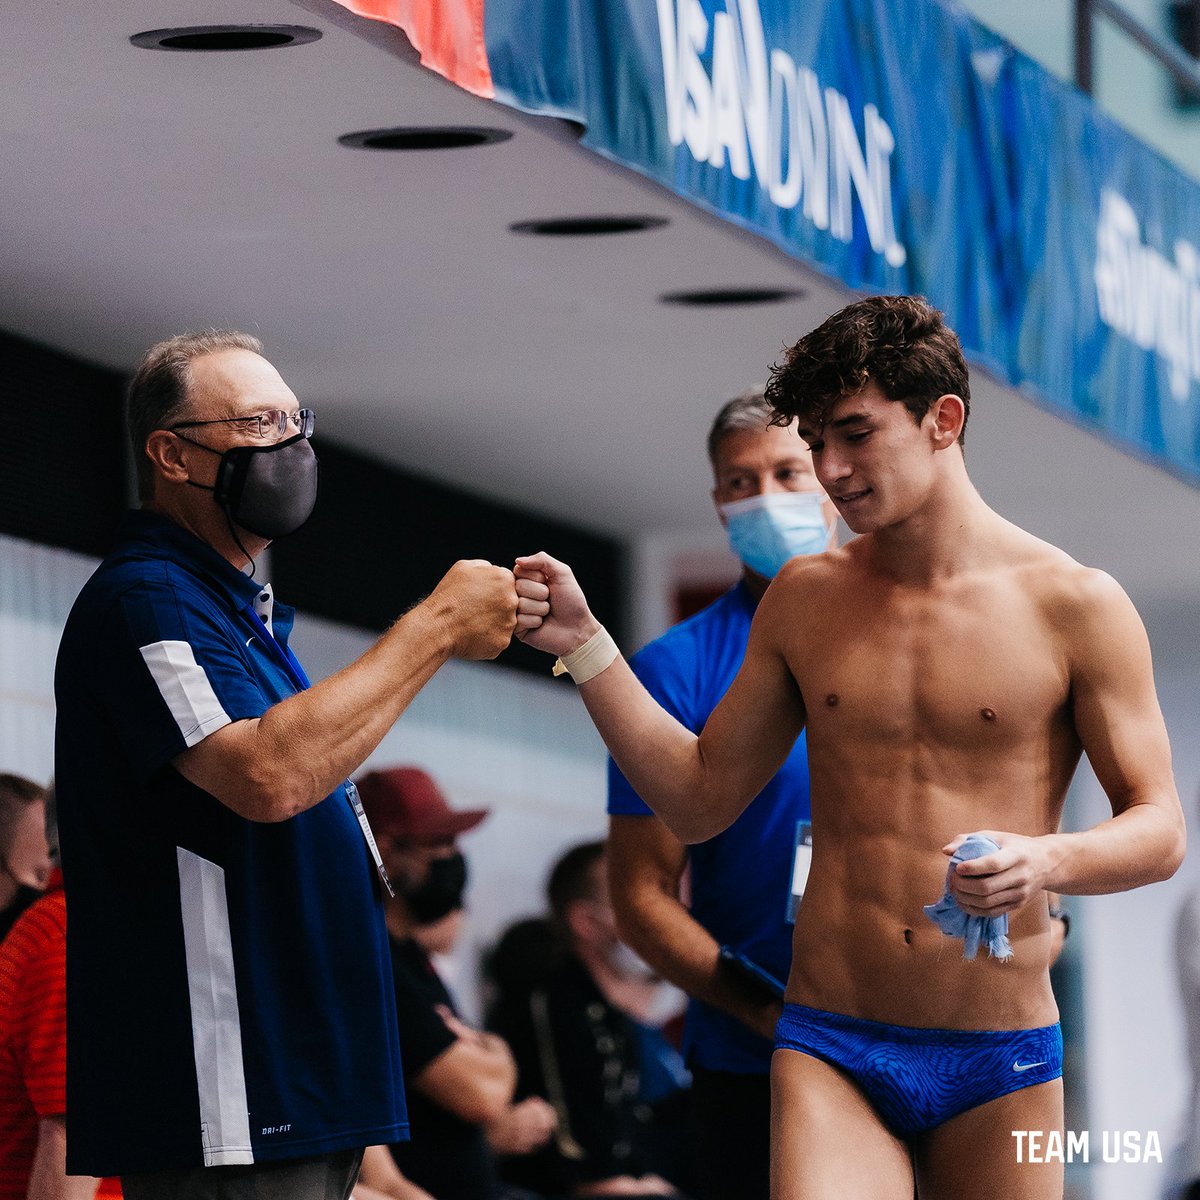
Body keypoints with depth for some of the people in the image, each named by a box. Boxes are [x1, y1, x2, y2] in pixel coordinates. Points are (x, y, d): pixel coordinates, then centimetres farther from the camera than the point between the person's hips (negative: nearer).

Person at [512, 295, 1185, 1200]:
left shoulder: (1074, 606, -2)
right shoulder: (806, 600, 9)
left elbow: (1159, 832, -1)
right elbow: (700, 800, 14)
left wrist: (1047, 860, -22)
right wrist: (582, 644, 6)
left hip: (999, 1065, -1)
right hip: (829, 1055, 1)